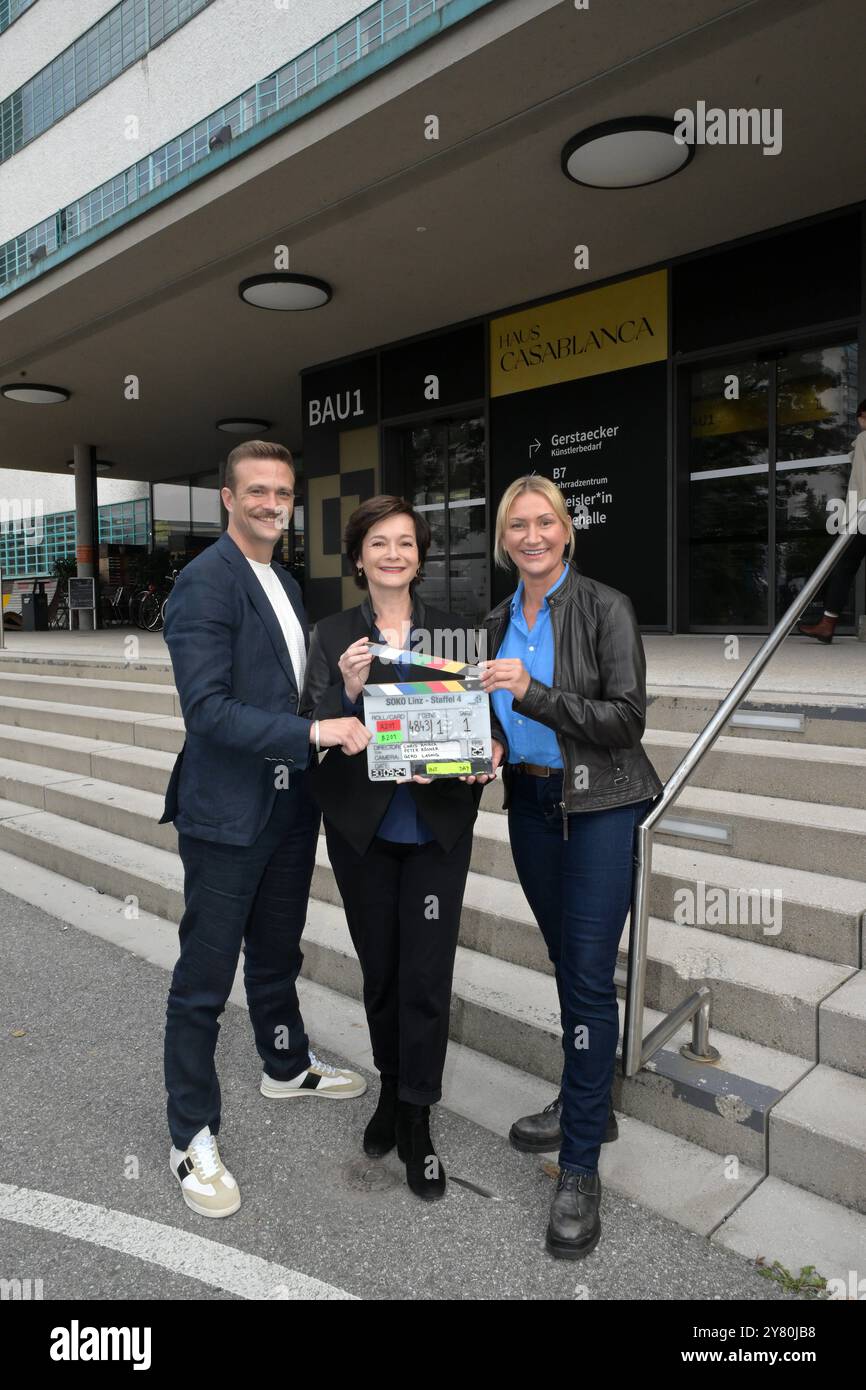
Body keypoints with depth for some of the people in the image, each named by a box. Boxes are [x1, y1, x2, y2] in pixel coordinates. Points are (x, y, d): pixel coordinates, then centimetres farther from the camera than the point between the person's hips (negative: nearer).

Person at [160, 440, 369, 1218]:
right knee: (205, 979, 5)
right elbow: (208, 709, -24)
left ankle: (287, 1066, 46)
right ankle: (193, 1138, 22)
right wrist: (314, 733, -29)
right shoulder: (206, 583, -15)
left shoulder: (286, 584, 13)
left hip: (289, 806, 8)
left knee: (277, 955, 25)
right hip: (226, 813, -8)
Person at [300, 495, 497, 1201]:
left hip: (437, 825, 0)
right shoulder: (334, 635, -1)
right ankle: (392, 1087, 38)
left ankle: (415, 1119, 19)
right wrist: (348, 690, -23)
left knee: (427, 972, 1)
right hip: (362, 825, 0)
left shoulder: (452, 630, 2)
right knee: (380, 969, 15)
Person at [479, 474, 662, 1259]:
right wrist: (488, 747, -3)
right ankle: (588, 1105, 36)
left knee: (589, 978, -5)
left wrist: (533, 692, -23)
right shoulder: (500, 621, 8)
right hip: (530, 804, 6)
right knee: (567, 965, 17)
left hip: (598, 806, -6)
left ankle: (581, 1168, 6)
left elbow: (627, 718, -15)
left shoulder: (606, 609, -10)